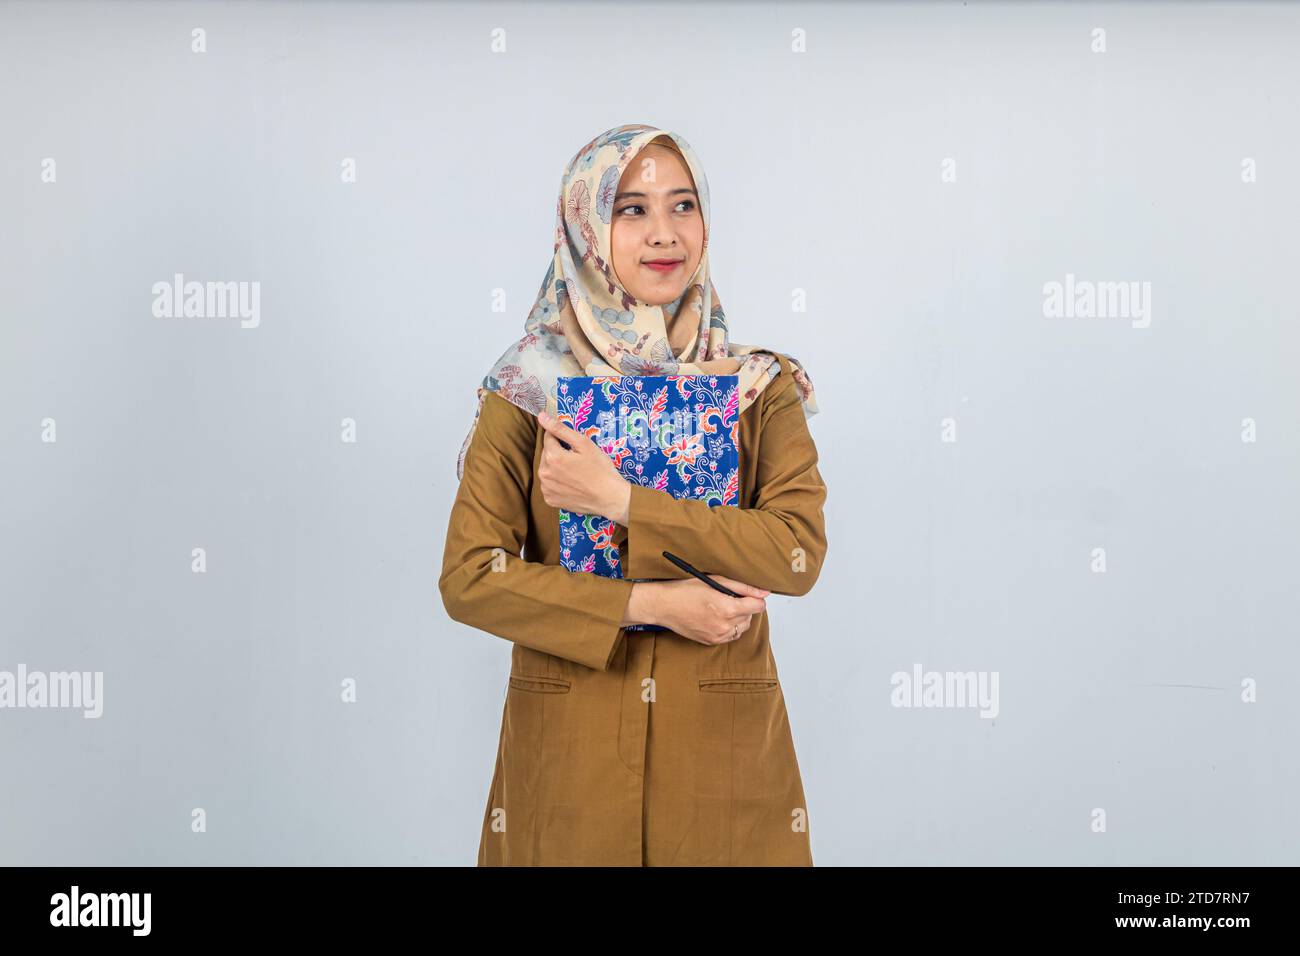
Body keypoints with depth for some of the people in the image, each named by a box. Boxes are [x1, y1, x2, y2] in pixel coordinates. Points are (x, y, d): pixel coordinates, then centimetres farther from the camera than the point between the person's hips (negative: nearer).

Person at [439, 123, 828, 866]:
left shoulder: (762, 387, 1)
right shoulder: (528, 390, -2)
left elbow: (801, 552, -13)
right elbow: (468, 579, -8)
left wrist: (619, 501, -18)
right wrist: (648, 605, -15)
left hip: (723, 747, 1)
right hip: (567, 747, 0)